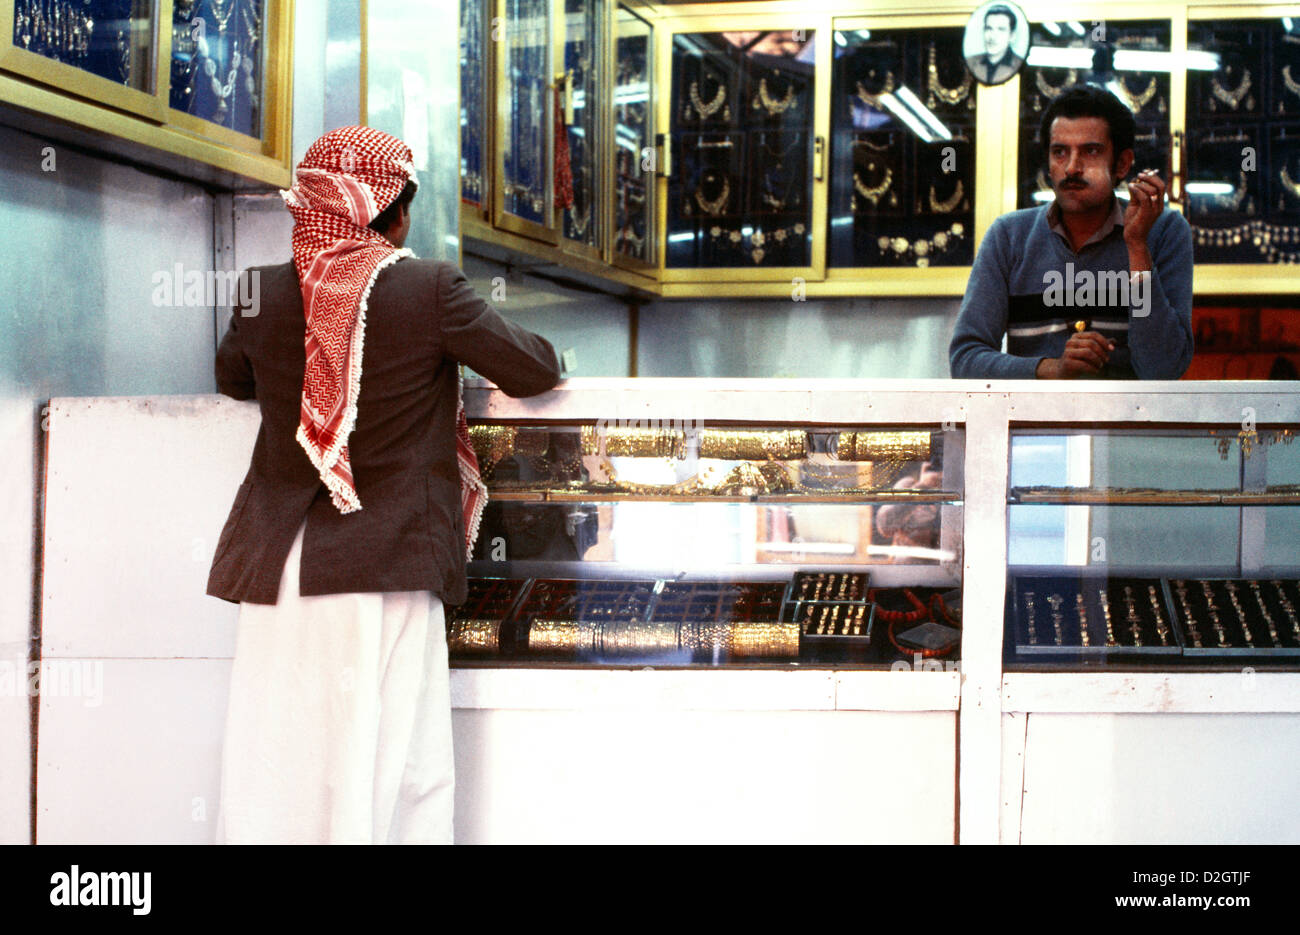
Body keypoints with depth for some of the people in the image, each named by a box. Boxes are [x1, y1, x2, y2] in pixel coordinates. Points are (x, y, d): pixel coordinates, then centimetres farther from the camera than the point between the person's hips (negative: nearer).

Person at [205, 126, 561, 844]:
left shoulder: (264, 293, 1)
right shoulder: (430, 289, -9)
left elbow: (232, 378, 22)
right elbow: (536, 371, 2)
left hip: (279, 567, 4)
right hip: (388, 567, -3)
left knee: (272, 763, 7)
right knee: (389, 772, 1)